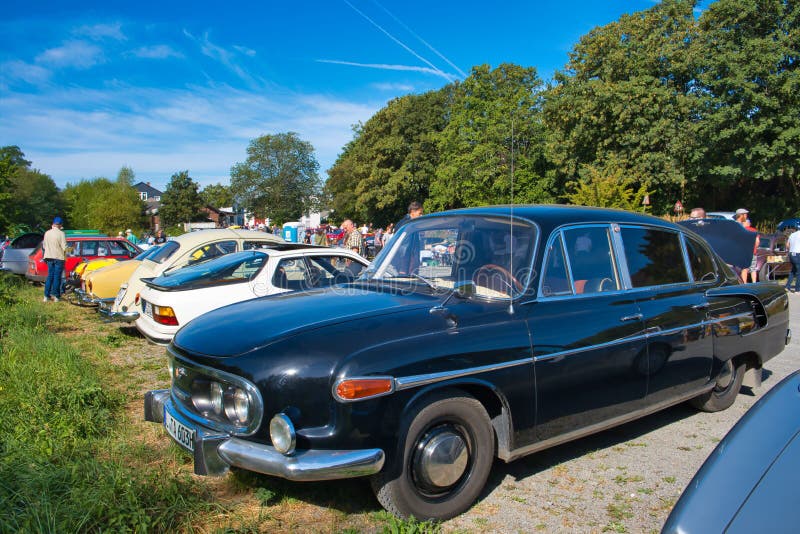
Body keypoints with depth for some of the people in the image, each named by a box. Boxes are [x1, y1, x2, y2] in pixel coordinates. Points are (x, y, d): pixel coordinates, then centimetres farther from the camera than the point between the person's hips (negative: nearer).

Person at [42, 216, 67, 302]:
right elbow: (64, 247, -14)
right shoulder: (61, 233, -12)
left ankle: (47, 295, 12)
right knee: (57, 276, 0)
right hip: (59, 257, -5)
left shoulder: (47, 233, 5)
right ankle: (56, 296, 1)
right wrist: (65, 256, 4)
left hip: (49, 257, 5)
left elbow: (44, 246, 12)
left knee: (50, 276, 12)